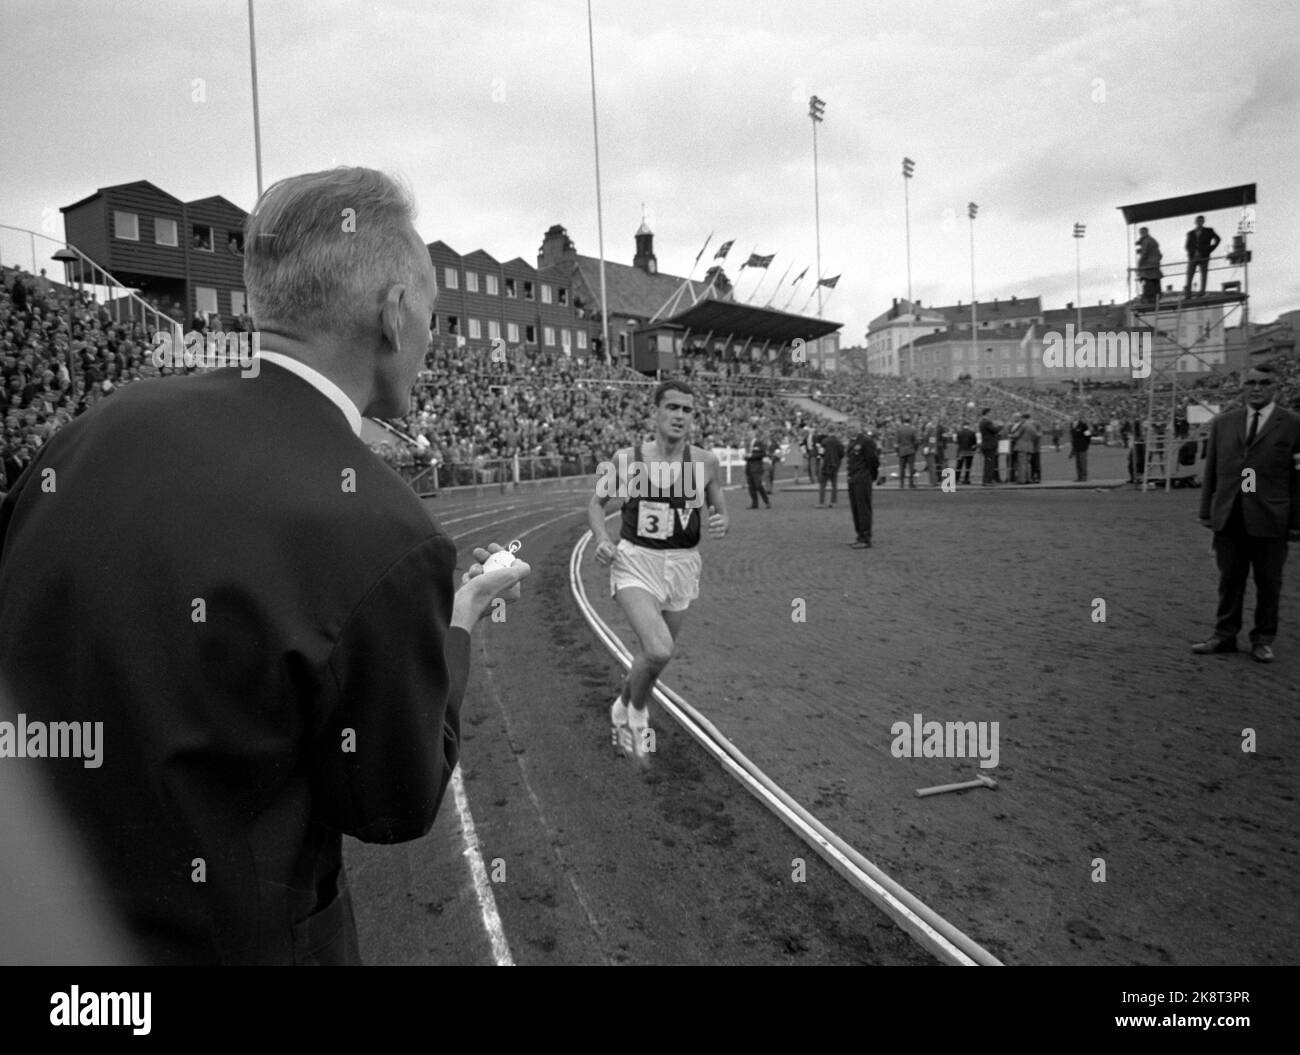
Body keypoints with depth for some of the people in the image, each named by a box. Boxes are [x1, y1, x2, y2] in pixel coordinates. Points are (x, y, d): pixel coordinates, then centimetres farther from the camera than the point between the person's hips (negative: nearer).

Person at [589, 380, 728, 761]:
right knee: (658, 651, -24)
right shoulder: (627, 458, -7)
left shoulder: (704, 462, -3)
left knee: (654, 654, 17)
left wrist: (721, 523, -15)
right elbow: (596, 503, 6)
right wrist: (602, 539, -12)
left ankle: (624, 706, 49)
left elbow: (719, 511, 9)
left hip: (682, 565, 3)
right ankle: (636, 710, 8)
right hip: (635, 562, -3)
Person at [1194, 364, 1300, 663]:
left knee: (1268, 583, 8)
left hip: (1269, 519, -2)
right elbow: (1211, 470, 10)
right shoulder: (1223, 422, 9)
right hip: (1228, 517, 2)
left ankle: (1263, 640, 20)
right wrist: (1206, 512, 7)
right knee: (1229, 580, 10)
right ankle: (1225, 635, 20)